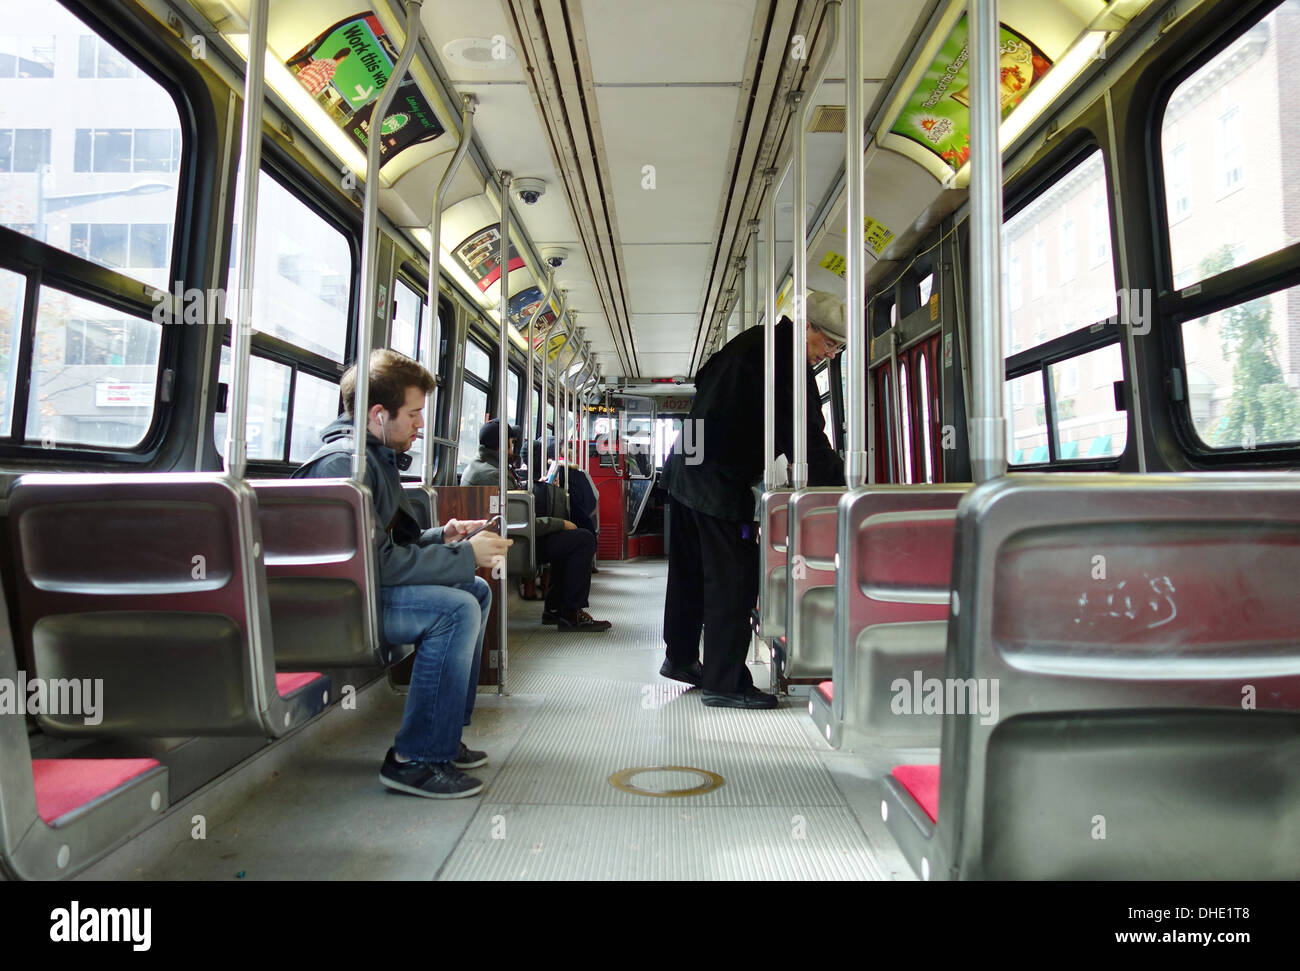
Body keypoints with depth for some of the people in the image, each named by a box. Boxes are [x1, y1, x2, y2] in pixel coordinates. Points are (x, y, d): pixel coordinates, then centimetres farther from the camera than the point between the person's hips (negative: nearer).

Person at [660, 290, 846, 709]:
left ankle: (680, 658, 32)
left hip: (686, 468, 10)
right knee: (732, 580, -3)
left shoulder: (753, 340, 14)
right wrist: (838, 488, -12)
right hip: (721, 484, -10)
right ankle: (725, 683, 3)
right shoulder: (787, 363, -16)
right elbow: (805, 438, -18)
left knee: (689, 573, 18)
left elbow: (704, 379, 24)